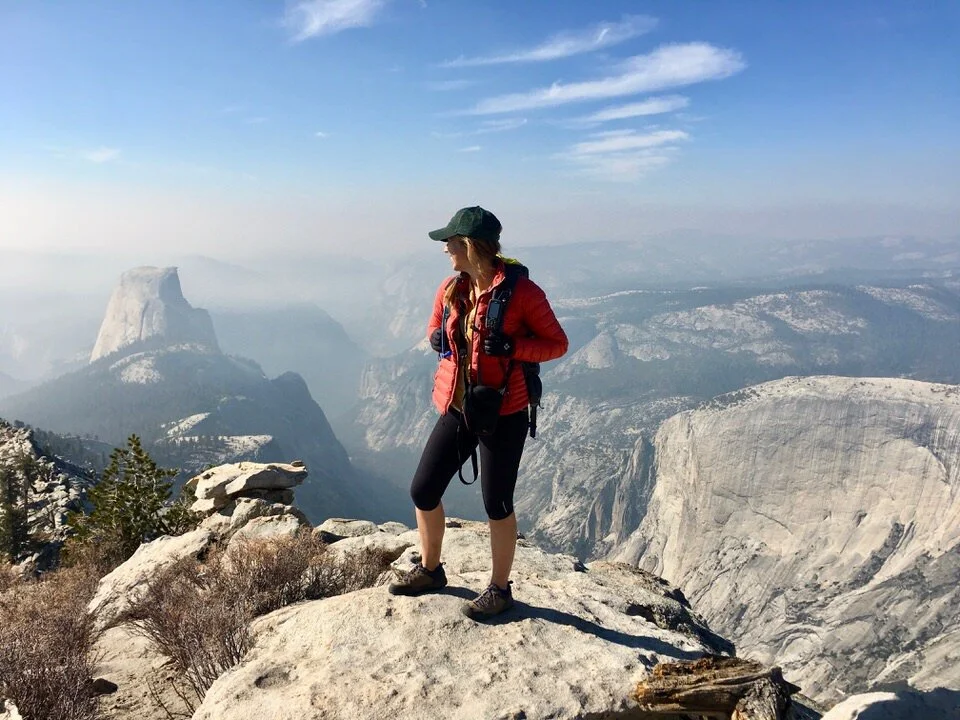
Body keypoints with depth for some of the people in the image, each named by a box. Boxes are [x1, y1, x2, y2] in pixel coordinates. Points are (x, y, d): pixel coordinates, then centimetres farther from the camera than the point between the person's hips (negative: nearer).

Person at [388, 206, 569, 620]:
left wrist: (511, 346, -24)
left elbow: (557, 344, -9)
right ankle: (430, 570, 36)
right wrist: (438, 340, -3)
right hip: (457, 409, 6)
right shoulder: (450, 289, 3)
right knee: (422, 492, 11)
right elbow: (435, 327, 21)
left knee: (496, 505, 6)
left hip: (503, 414, -6)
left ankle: (500, 589, 29)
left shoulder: (520, 291, -15)